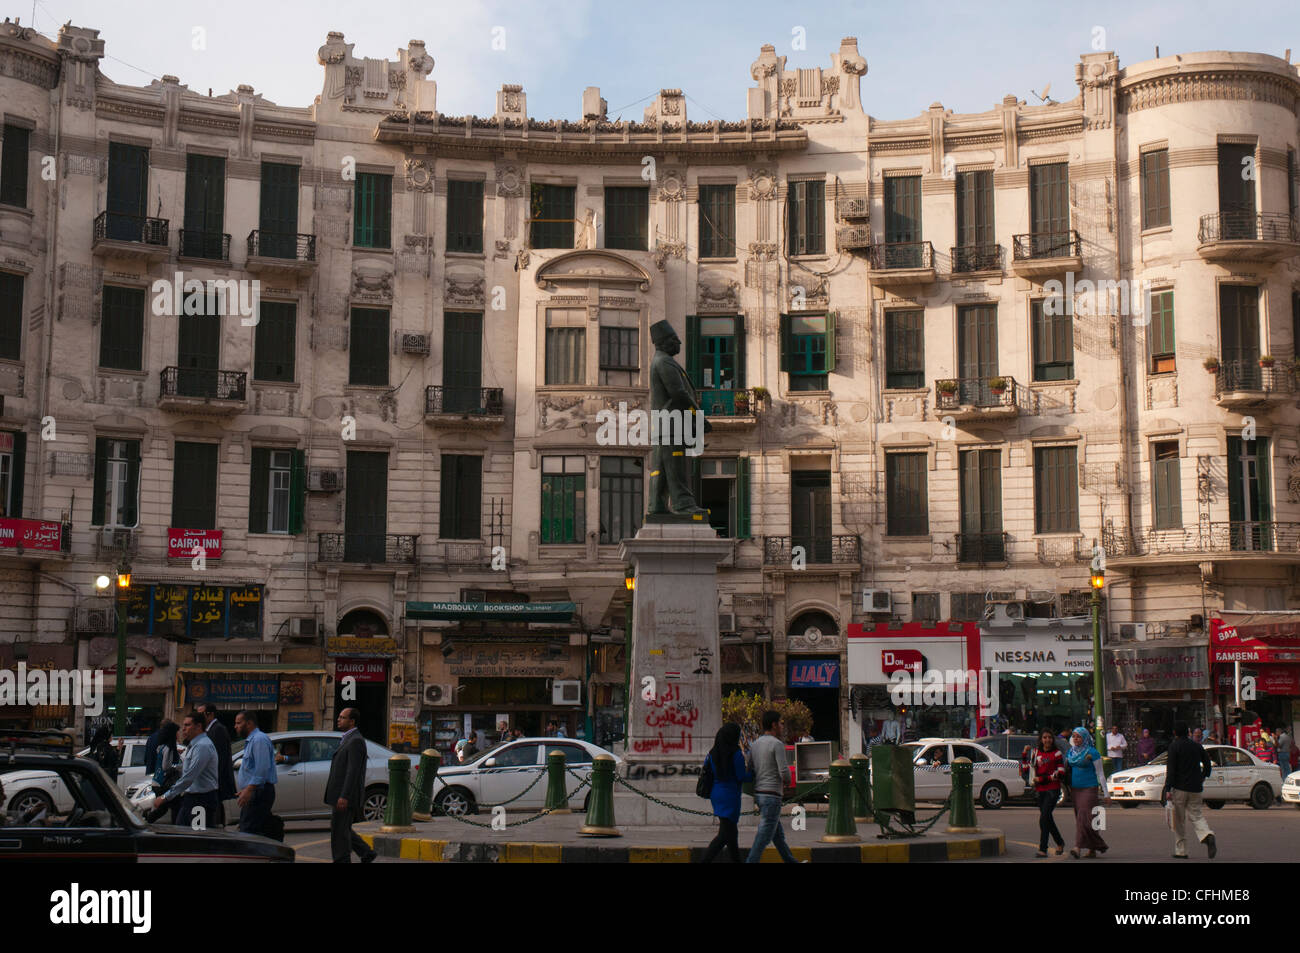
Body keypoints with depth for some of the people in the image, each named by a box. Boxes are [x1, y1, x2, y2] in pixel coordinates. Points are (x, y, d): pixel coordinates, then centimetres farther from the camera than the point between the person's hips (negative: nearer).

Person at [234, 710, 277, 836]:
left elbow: (263, 768, -22)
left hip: (259, 793, -11)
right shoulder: (250, 740, 23)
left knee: (248, 833, -16)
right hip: (253, 794, 11)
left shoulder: (259, 739, -11)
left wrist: (249, 790, -26)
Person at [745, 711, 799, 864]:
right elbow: (784, 772, -19)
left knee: (778, 834, 18)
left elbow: (751, 771, 14)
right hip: (772, 796, -9)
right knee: (764, 836, -7)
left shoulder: (755, 744, 11)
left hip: (759, 794, 9)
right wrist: (787, 782, 4)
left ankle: (791, 861, 29)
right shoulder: (777, 744, -14)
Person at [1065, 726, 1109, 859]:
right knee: (1079, 817, 5)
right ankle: (1093, 849, 13)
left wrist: (1105, 793, -5)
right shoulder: (1070, 752, 12)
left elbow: (1100, 774, -4)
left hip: (1089, 788, -6)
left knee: (1084, 817, -15)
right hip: (1074, 789, 6)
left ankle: (1078, 847, -23)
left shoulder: (1092, 753, -6)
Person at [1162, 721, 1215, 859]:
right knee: (1196, 816, 9)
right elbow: (1208, 763, 15)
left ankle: (1181, 851, 8)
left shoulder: (1174, 747, -7)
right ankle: (1208, 836, -20)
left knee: (1179, 821, 5)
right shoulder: (1197, 746, 9)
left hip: (1180, 788, -4)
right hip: (1195, 788, 4)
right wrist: (1202, 778, 29)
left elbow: (1171, 770, -13)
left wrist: (1167, 789, -14)